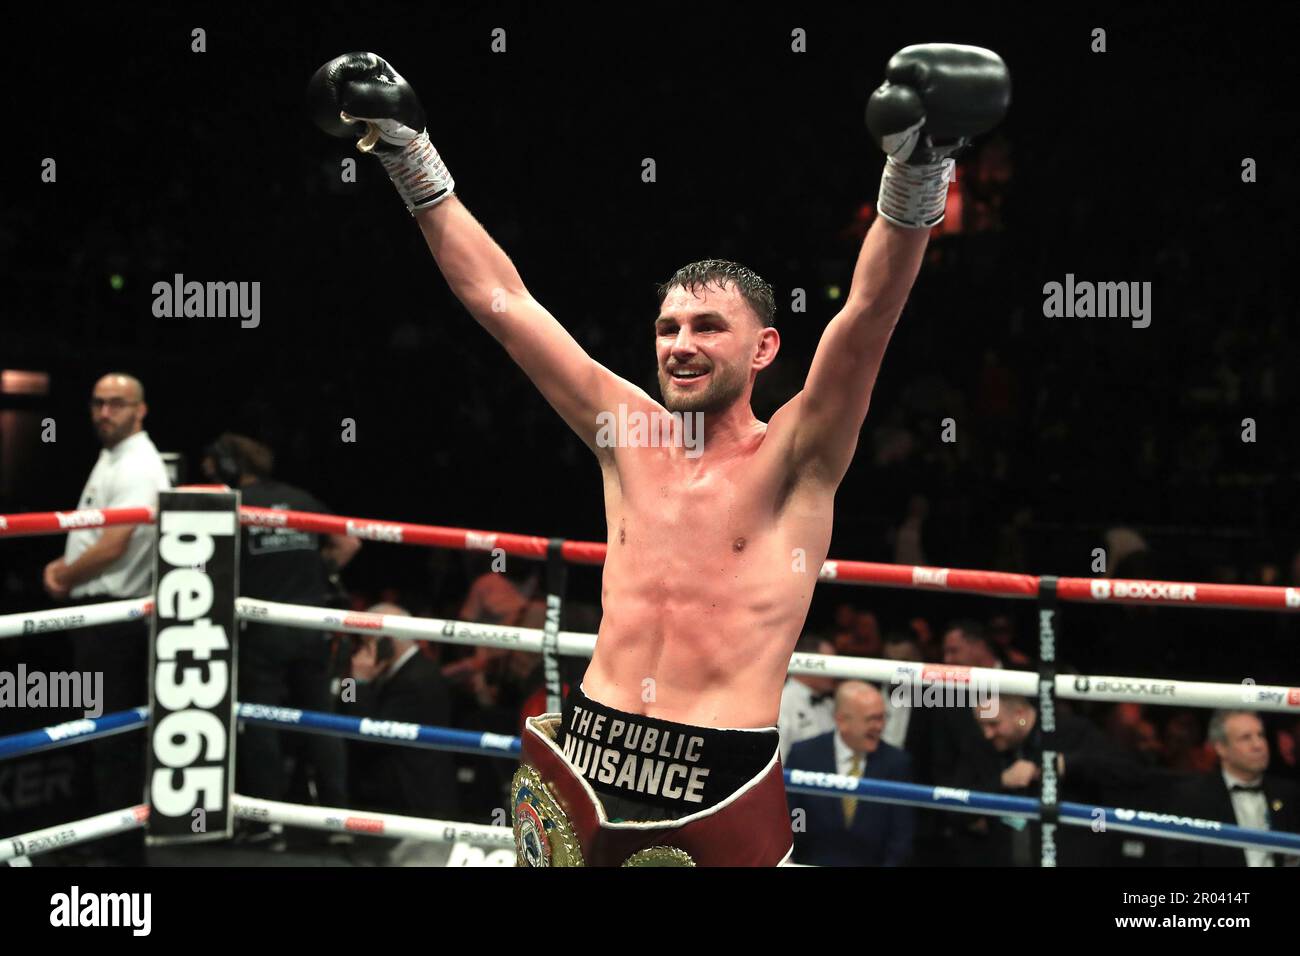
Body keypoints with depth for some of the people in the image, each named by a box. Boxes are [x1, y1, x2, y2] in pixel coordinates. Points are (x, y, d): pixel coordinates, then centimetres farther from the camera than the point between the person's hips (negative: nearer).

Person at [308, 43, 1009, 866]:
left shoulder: (793, 460, -4)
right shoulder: (626, 434, 7)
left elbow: (869, 316, -18)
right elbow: (499, 299, 9)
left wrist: (919, 165, -32)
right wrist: (407, 152, 8)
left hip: (721, 787, -4)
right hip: (587, 759, 4)